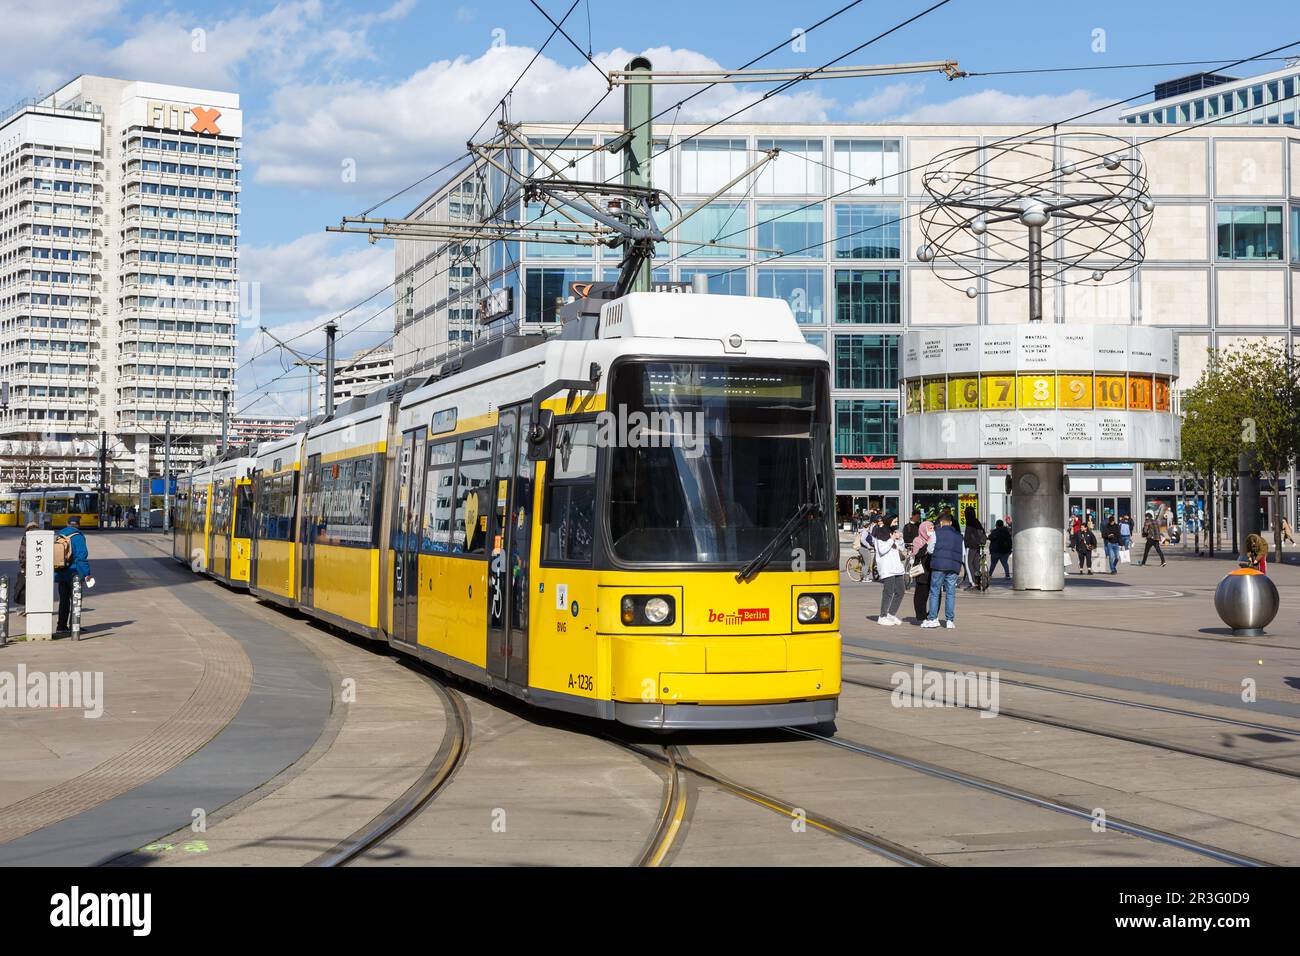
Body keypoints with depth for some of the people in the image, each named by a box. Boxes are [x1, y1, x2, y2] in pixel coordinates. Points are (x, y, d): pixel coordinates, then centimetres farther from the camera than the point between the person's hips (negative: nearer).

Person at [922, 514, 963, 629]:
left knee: (934, 591, 2)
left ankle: (933, 618, -1)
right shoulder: (958, 536, 16)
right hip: (954, 567, 3)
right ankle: (950, 620, 3)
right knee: (951, 593, 5)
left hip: (939, 565, -3)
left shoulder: (937, 533, 2)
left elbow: (930, 549, 0)